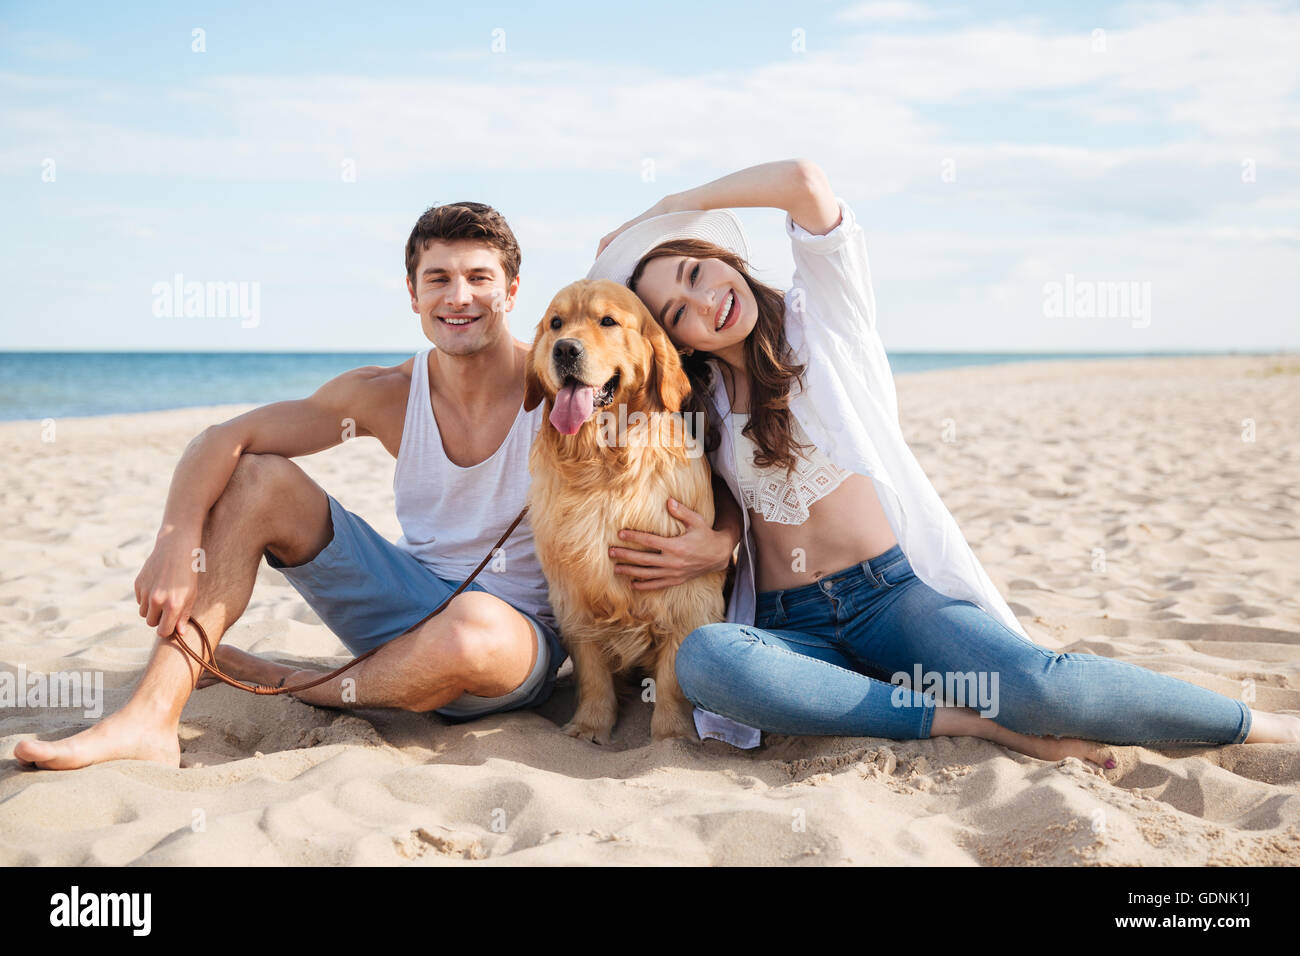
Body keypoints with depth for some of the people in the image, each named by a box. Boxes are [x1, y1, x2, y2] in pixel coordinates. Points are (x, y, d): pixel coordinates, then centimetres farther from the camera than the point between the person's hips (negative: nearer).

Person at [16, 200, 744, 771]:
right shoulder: (386, 397, -5)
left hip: (519, 632, -3)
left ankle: (288, 684, -10)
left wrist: (718, 542, -31)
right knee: (259, 479, -10)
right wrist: (180, 542, -23)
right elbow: (223, 441, -6)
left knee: (469, 630, -41)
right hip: (414, 603, 4)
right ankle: (152, 720, -16)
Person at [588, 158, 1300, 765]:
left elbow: (805, 181, -15)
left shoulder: (823, 315, 2)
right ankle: (975, 723, -24)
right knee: (701, 658, -33)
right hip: (788, 627, 3)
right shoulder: (699, 400, 12)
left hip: (893, 592, -2)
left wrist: (665, 208, -2)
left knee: (1039, 684, -30)